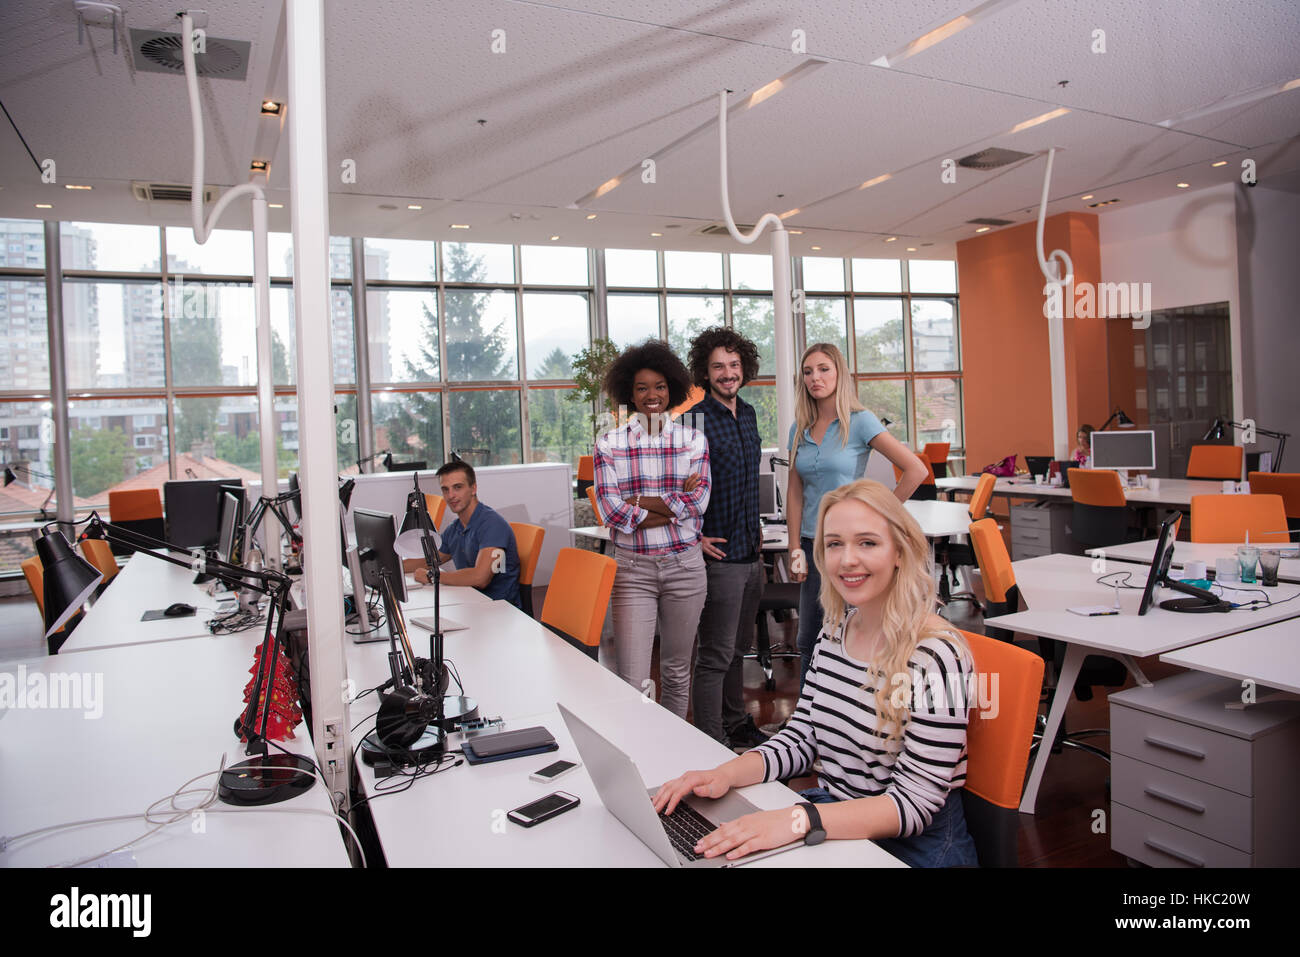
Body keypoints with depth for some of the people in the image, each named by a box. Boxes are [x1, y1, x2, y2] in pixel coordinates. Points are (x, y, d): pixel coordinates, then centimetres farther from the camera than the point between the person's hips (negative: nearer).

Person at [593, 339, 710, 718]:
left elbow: (698, 502, -5)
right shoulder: (610, 443, 1)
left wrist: (640, 501, -11)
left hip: (684, 565, 2)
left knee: (677, 672, 16)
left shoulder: (694, 440, 6)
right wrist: (675, 502, -12)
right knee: (632, 683, -7)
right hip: (632, 568, -2)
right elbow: (612, 511, -9)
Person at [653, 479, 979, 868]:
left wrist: (799, 820, -34)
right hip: (834, 817, 6)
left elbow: (915, 804, -21)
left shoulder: (936, 657, -21)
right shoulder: (834, 633, 2)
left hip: (914, 846, -6)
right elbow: (801, 738, 6)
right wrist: (727, 773, -12)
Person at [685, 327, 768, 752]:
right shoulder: (694, 418, -13)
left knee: (738, 646, 20)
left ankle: (736, 724, 35)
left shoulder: (748, 413, 12)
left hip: (751, 552, 8)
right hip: (717, 554, -8)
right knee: (715, 656, -2)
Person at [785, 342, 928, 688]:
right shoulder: (799, 429, 9)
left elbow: (916, 470, -12)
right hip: (813, 544, 5)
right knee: (809, 640, 11)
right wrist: (795, 547, 3)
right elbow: (795, 491, 11)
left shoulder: (859, 422, -7)